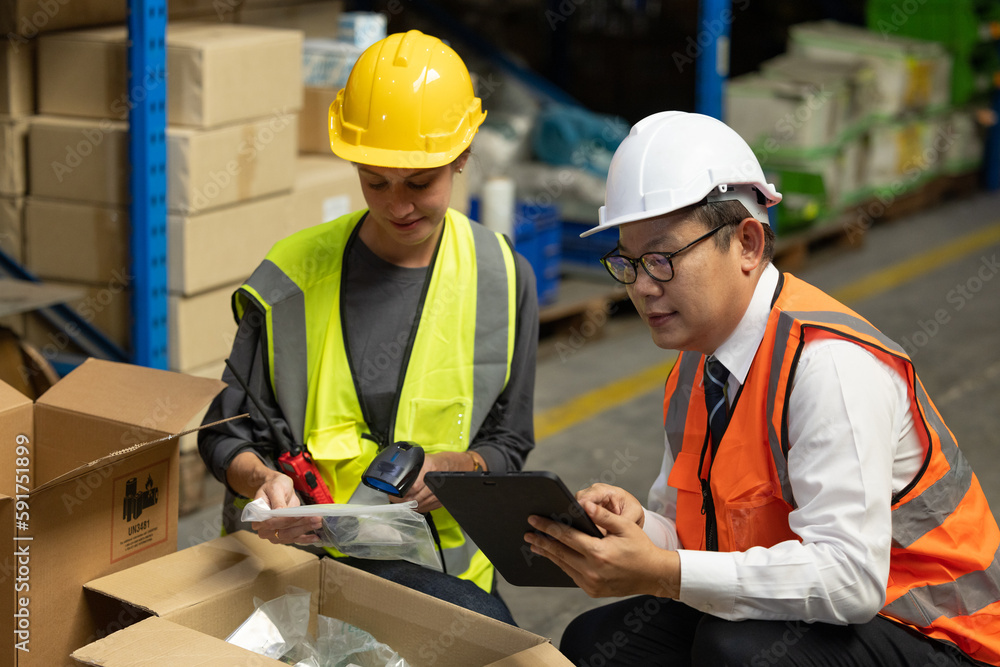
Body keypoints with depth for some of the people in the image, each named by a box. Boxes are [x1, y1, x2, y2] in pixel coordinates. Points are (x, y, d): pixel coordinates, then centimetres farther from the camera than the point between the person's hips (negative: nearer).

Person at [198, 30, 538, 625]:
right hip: (292, 548, 0)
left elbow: (508, 442, 11)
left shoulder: (502, 280, 4)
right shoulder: (292, 275, 0)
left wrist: (454, 467, -12)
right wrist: (262, 480, -18)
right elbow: (230, 432, 5)